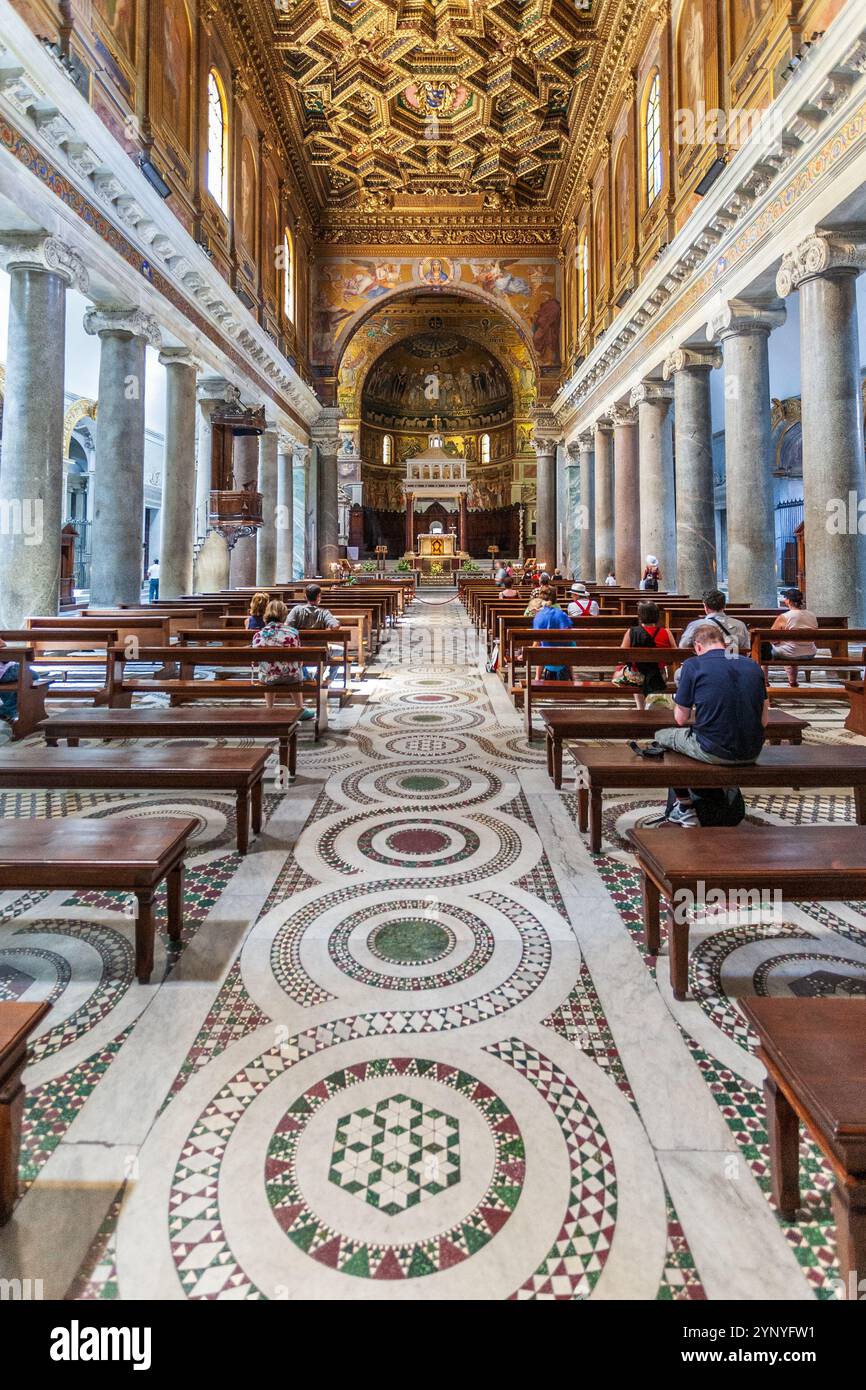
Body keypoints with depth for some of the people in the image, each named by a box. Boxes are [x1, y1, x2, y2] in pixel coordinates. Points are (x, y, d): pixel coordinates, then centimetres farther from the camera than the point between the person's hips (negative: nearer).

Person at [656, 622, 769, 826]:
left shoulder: (693, 665, -4)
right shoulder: (752, 665, 8)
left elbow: (681, 719, -1)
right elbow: (764, 720, 10)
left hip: (715, 752, -5)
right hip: (752, 754, 6)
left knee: (662, 736, 21)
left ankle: (686, 809, 26)